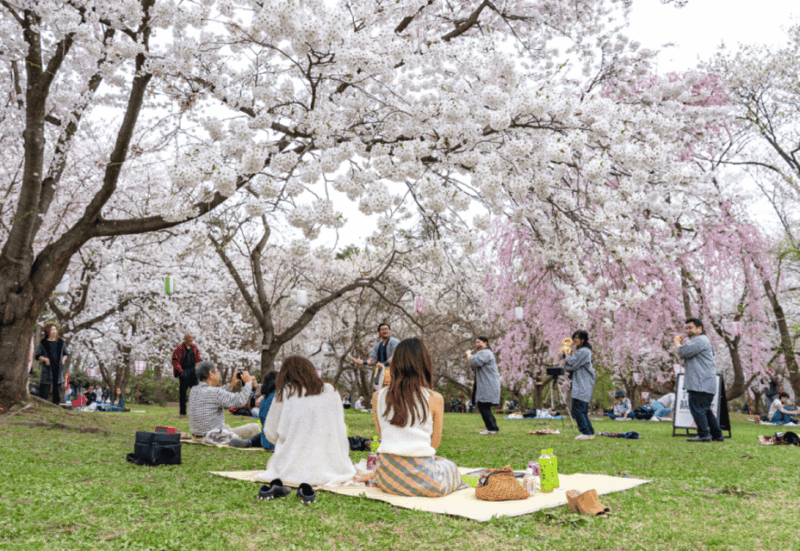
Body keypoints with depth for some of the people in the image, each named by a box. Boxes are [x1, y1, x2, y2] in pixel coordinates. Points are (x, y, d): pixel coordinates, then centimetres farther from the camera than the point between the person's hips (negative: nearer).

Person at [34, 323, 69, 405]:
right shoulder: (43, 343, 2)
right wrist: (44, 359, -17)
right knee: (44, 390, -6)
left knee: (57, 390, 5)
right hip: (47, 369, -3)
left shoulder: (60, 342, 10)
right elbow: (37, 355, 2)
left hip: (58, 369, 3)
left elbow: (66, 354, 17)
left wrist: (64, 358, -5)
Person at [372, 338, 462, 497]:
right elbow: (435, 443, 1)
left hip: (388, 479, 4)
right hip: (421, 478, -4)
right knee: (449, 465, 29)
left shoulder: (378, 396, 1)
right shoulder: (435, 399, -8)